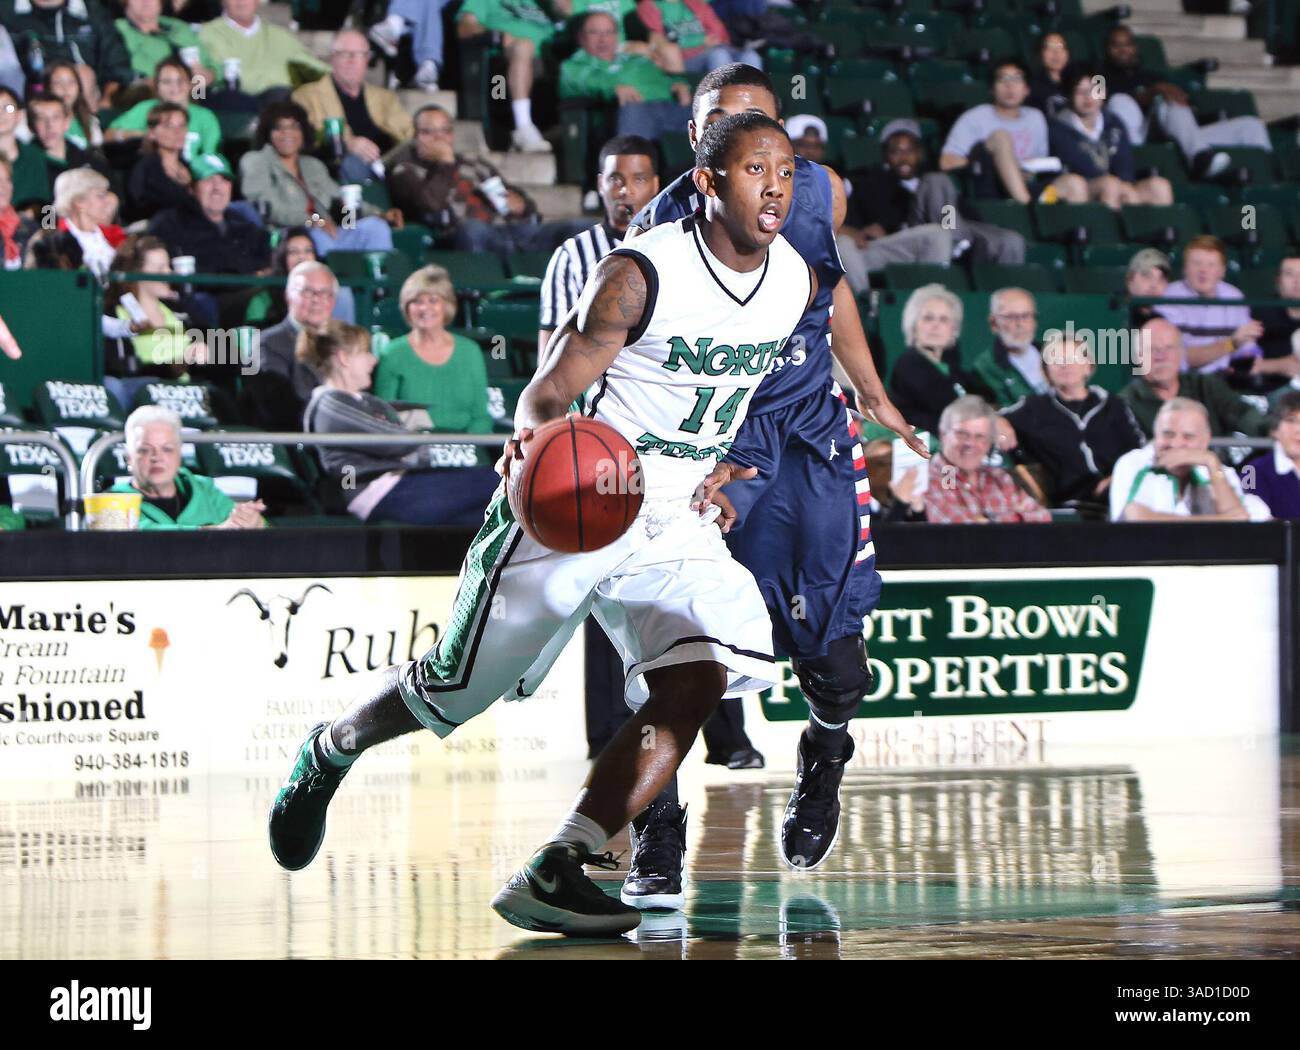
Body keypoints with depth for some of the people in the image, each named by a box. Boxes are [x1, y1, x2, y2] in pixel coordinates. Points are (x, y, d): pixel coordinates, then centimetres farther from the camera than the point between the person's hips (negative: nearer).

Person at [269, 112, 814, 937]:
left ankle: (554, 875, -19)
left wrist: (721, 466, 13)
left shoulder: (799, 282, 0)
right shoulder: (640, 274, -19)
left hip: (677, 521, 5)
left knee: (696, 682, -21)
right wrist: (535, 438, -41)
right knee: (453, 691, 5)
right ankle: (330, 752, 38)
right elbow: (554, 388, -20)